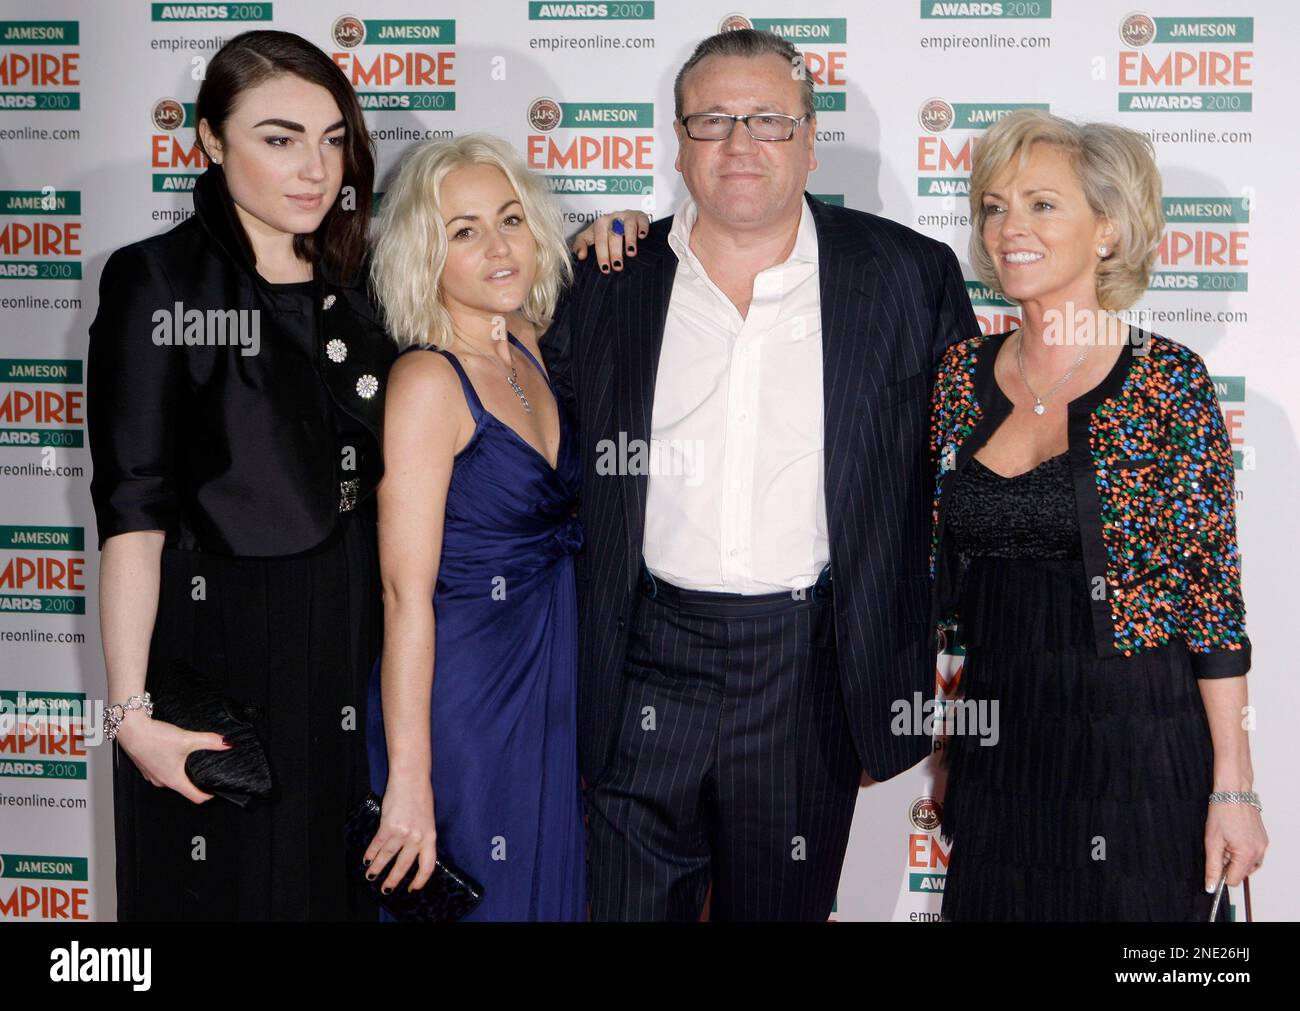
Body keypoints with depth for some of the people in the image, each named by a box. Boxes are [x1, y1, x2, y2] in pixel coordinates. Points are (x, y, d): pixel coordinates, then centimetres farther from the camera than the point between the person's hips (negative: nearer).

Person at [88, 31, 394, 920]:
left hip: (353, 654, 5)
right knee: (226, 891, 9)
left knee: (343, 886, 15)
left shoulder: (354, 286, 8)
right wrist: (132, 710, -18)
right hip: (218, 657, -5)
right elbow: (133, 512, -13)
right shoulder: (158, 282, -8)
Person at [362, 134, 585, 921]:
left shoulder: (527, 347, 3)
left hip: (552, 681, 8)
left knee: (551, 893, 19)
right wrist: (409, 781, -23)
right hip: (463, 687, -8)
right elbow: (406, 592, -21)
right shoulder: (427, 380, -18)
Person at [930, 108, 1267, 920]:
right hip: (996, 750, 4)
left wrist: (1232, 787, -10)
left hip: (1136, 752, -4)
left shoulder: (1169, 381, -9)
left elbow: (1213, 592, -9)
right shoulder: (963, 374, 4)